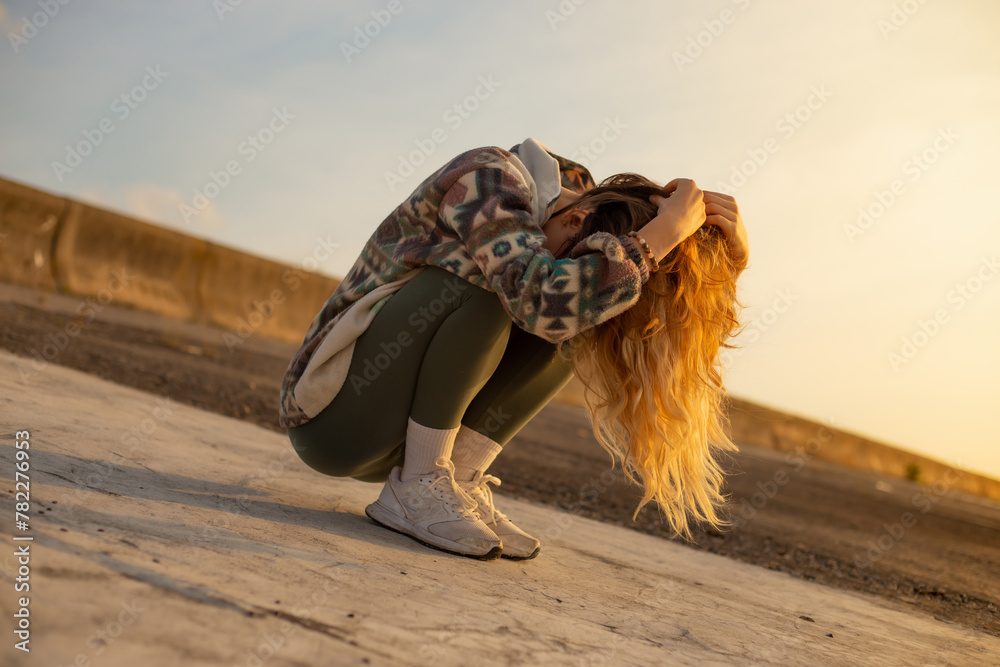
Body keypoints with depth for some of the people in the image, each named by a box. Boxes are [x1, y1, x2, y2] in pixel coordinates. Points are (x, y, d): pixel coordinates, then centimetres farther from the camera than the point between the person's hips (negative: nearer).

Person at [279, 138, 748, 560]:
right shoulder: (488, 179, -23)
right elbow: (544, 301, -41)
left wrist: (727, 260, -17)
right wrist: (664, 233, -34)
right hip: (332, 413, -7)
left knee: (569, 333, -6)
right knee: (490, 279, -28)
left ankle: (461, 479, -9)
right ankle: (418, 488, -18)